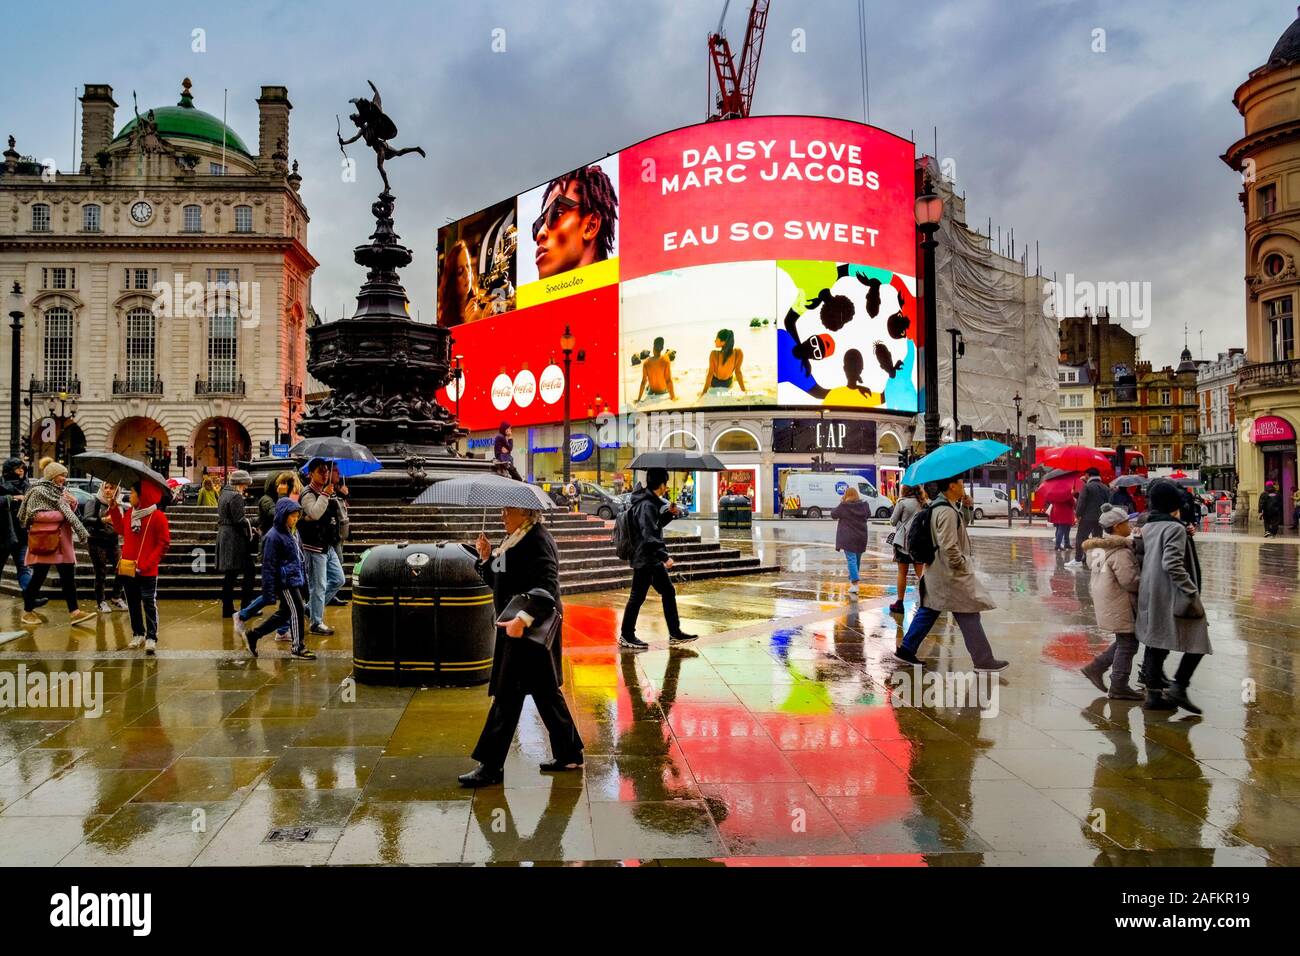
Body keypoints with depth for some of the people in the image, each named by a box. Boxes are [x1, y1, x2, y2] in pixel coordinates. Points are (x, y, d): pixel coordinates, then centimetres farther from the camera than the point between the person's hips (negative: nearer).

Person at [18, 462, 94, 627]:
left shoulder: (60, 492, 16)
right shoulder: (38, 491, -5)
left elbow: (69, 514, 17)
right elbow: (33, 515, -15)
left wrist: (72, 503, -2)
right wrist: (59, 515, -16)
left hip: (61, 540, 7)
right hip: (44, 541, -7)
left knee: (68, 576, 2)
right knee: (39, 576, -1)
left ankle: (74, 612, 2)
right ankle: (28, 612, 14)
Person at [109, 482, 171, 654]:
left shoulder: (158, 516, -13)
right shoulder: (129, 513, 6)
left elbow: (163, 544, -12)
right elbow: (121, 529, 23)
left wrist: (147, 564, -17)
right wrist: (114, 510, 14)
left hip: (147, 571, -6)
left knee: (149, 603, -3)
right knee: (133, 603, 14)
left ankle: (151, 637, 2)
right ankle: (138, 634, 25)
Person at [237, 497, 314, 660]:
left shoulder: (293, 533, 10)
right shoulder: (273, 536, -16)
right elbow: (269, 566, -16)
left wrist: (304, 579, 19)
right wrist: (270, 593, -17)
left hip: (295, 580, 9)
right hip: (285, 581, -9)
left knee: (283, 613, 16)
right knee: (298, 610, -4)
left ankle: (252, 635, 27)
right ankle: (298, 648, 8)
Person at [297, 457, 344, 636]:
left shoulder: (327, 492, 16)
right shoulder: (308, 494, -11)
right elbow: (315, 513, -30)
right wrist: (325, 494, -28)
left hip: (328, 545, 9)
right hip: (314, 546, -9)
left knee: (338, 579, 14)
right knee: (318, 586, -4)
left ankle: (311, 608, 25)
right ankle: (317, 623, 5)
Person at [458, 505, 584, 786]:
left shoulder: (538, 540, -15)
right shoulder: (514, 540, 15)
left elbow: (546, 587, -25)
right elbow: (499, 581, 20)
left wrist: (522, 619, -35)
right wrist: (486, 558, 3)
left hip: (529, 628, -10)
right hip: (515, 626, 10)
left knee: (508, 694, -5)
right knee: (546, 692, 15)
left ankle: (491, 766, 3)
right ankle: (569, 755, 25)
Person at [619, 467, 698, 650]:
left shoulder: (652, 502, 11)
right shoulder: (646, 505, -21)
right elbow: (649, 536, -27)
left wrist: (669, 514, 9)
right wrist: (665, 556, -27)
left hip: (654, 559, 10)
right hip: (644, 559, -10)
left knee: (668, 592, 13)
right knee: (637, 597, 0)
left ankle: (675, 634, 20)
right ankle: (626, 636, 13)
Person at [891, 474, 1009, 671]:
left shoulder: (936, 506, 12)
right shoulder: (947, 512, -20)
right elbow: (949, 546, -24)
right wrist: (961, 565, -16)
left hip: (935, 572, 10)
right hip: (952, 574, -10)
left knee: (929, 610, 14)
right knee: (969, 616, -2)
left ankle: (906, 650, 17)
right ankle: (983, 661, 6)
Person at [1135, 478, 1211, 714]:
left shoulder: (1147, 528, 10)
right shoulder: (1175, 528, -14)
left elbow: (1140, 557, 11)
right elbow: (1173, 564, -22)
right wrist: (1192, 592, -18)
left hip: (1151, 596, 8)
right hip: (1174, 596, -8)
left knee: (1156, 643, 12)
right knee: (1197, 643, 2)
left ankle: (1154, 693, 16)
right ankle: (1178, 688, -5)